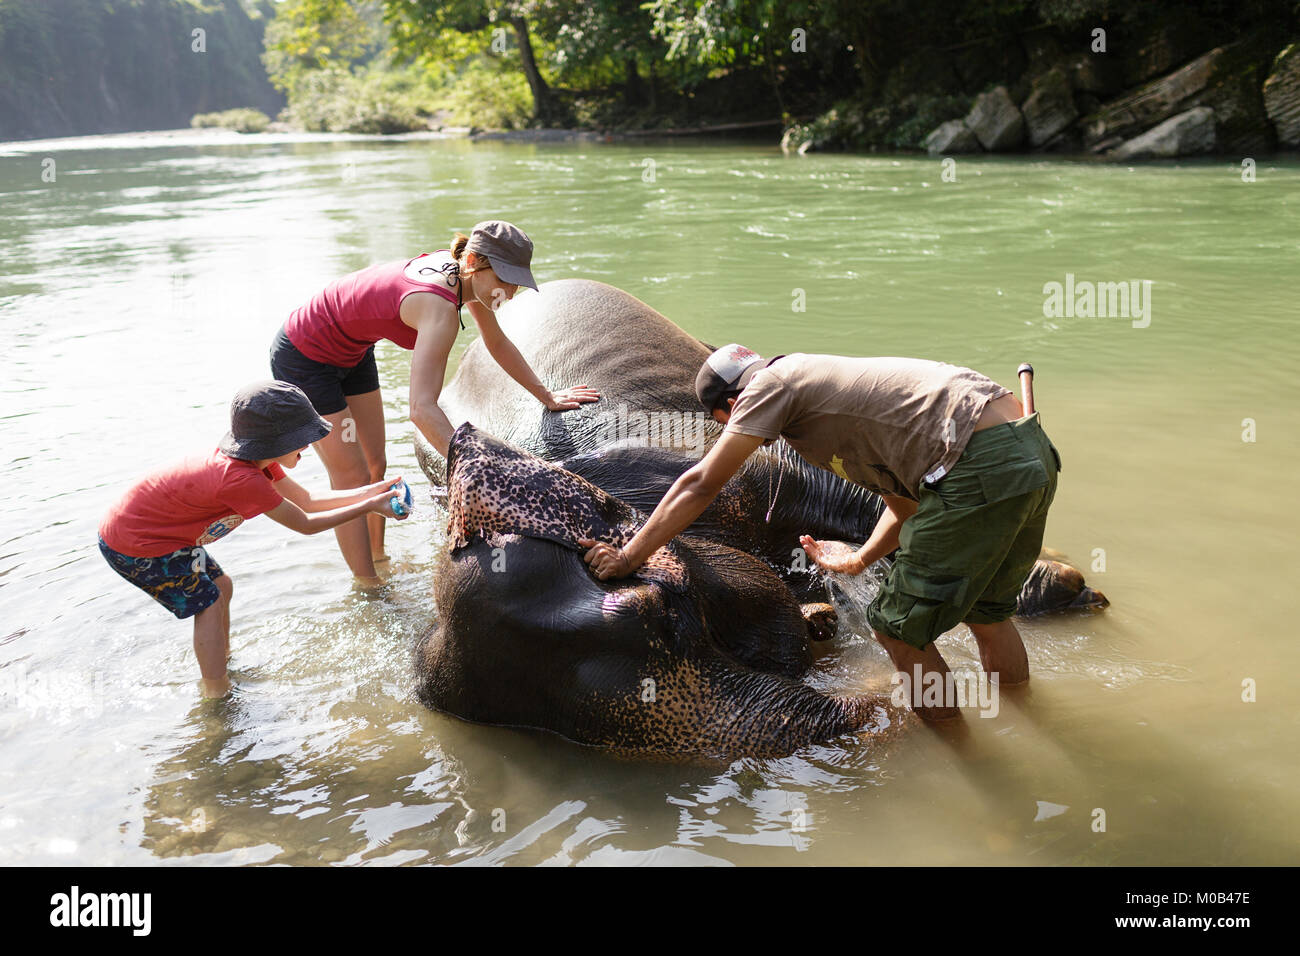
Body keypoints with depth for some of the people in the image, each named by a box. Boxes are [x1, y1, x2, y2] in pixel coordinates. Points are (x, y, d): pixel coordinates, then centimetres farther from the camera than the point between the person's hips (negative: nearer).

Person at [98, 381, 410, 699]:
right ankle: (216, 694, 6)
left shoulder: (255, 460, -4)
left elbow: (306, 500, 3)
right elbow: (305, 524, -23)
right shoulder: (242, 480, -33)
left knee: (221, 586, 16)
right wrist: (368, 507, -19)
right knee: (208, 603, -3)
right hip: (132, 547, -9)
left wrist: (370, 491, -4)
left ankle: (221, 666, 32)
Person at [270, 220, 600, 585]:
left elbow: (497, 343, 6)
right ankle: (369, 588, 8)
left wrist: (546, 396, 10)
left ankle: (378, 557, 32)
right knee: (352, 479, -3)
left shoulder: (464, 273, -12)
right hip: (304, 358, -9)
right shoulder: (440, 307, -38)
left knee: (376, 466, 15)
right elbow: (422, 408, -47)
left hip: (352, 353, 9)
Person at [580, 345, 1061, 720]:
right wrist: (858, 560, 44)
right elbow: (907, 504, 33)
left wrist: (627, 557, 10)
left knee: (898, 627, 6)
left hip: (982, 467, -10)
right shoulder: (829, 392, 29)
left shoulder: (773, 381, 4)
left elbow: (701, 484, 4)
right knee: (984, 609, 28)